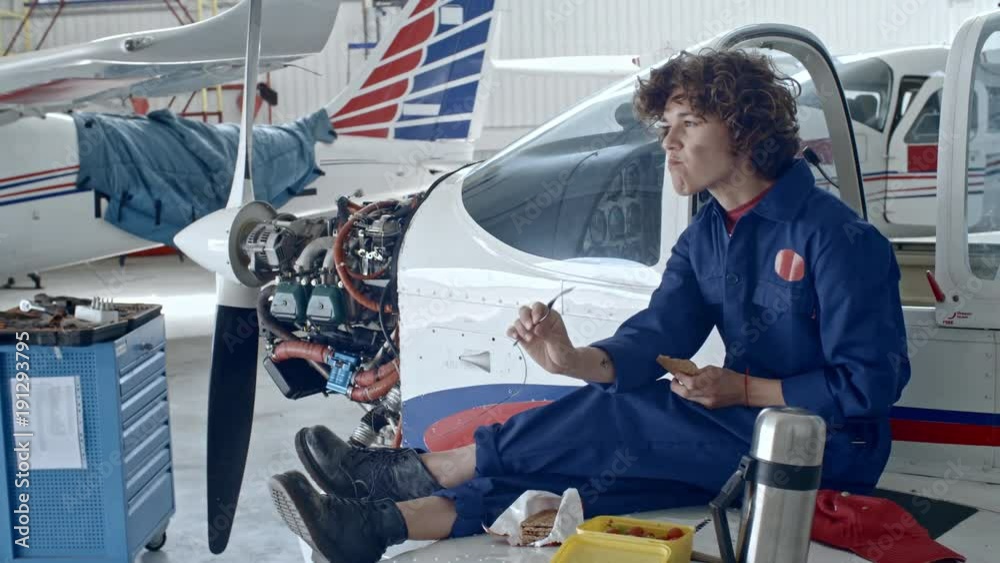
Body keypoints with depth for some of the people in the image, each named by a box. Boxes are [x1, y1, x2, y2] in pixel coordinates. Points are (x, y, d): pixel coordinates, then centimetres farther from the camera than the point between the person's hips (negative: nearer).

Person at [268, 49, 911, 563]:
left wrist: (741, 389, -19)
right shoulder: (706, 236, 9)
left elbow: (868, 386, -19)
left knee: (615, 417, -21)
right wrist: (576, 361, -24)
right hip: (744, 430, 7)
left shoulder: (834, 236, -17)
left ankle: (409, 473, -12)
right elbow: (653, 338, -4)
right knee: (593, 462, -15)